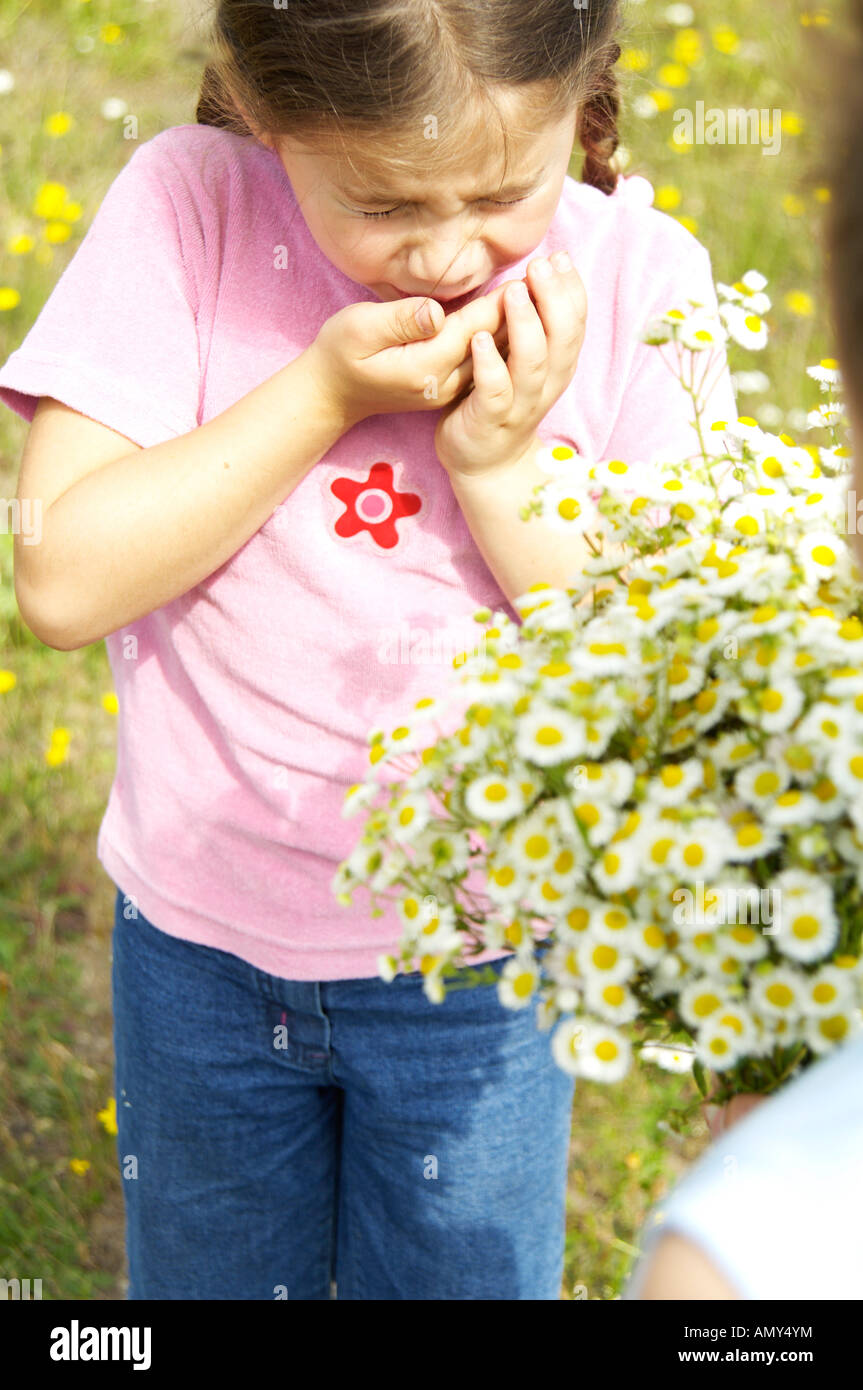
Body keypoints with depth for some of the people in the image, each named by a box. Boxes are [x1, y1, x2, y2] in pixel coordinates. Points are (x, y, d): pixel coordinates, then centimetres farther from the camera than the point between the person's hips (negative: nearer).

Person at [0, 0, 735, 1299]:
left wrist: (505, 465, -25)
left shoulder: (629, 279, -14)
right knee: (206, 1277, 24)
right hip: (203, 936, 1)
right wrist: (324, 390, -26)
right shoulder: (189, 208, -16)